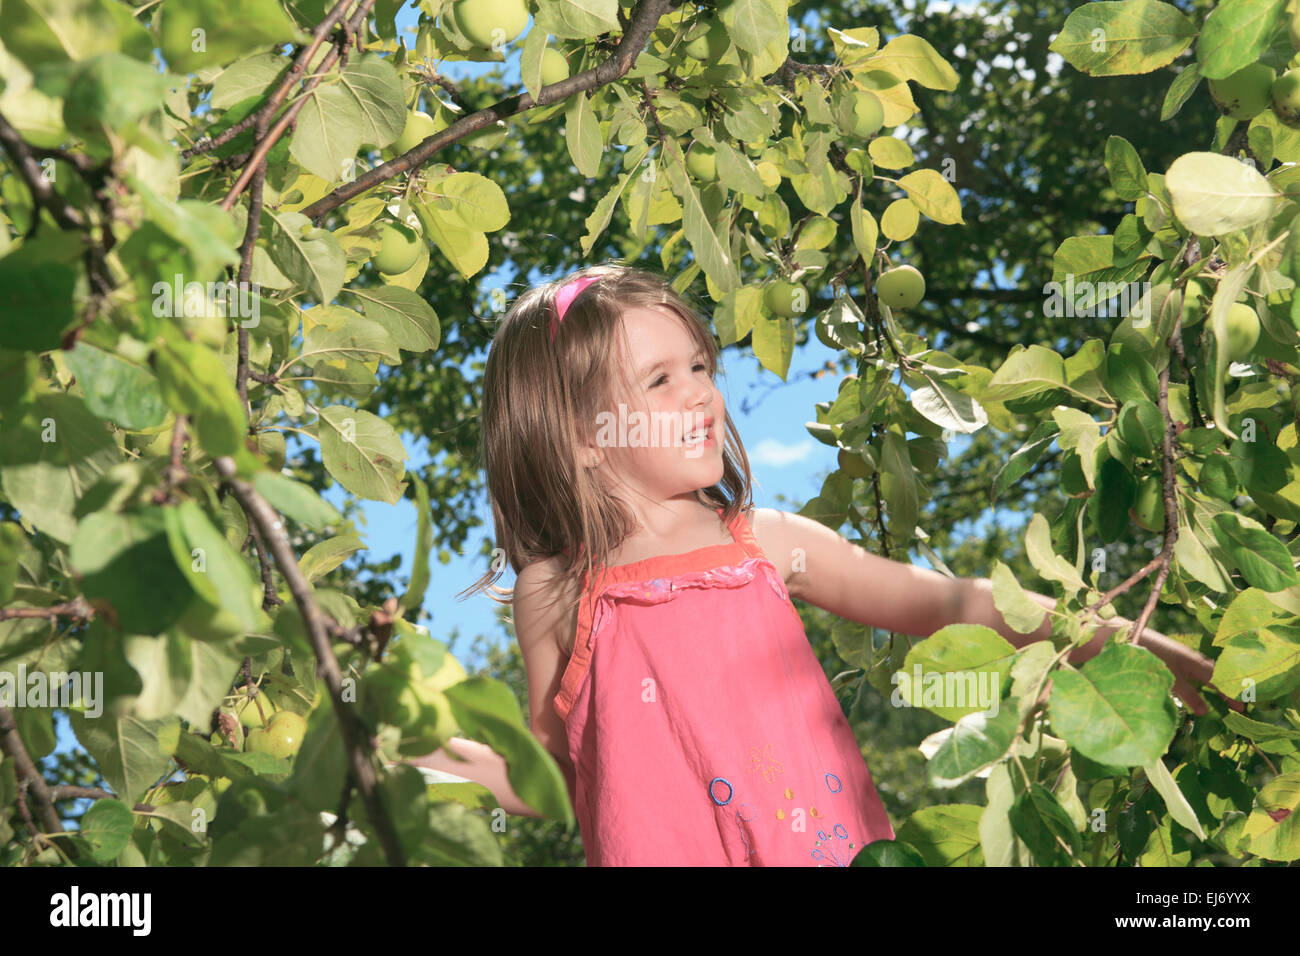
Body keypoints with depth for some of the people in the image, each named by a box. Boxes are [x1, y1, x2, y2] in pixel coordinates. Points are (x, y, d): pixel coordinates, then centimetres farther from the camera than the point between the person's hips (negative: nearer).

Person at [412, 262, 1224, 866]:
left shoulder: (765, 543, 1)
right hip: (662, 847, -1)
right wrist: (477, 768, -13)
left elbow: (946, 604, 1)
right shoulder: (556, 595, -2)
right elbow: (555, 769, 6)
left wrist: (1120, 639, -4)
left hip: (820, 840, 2)